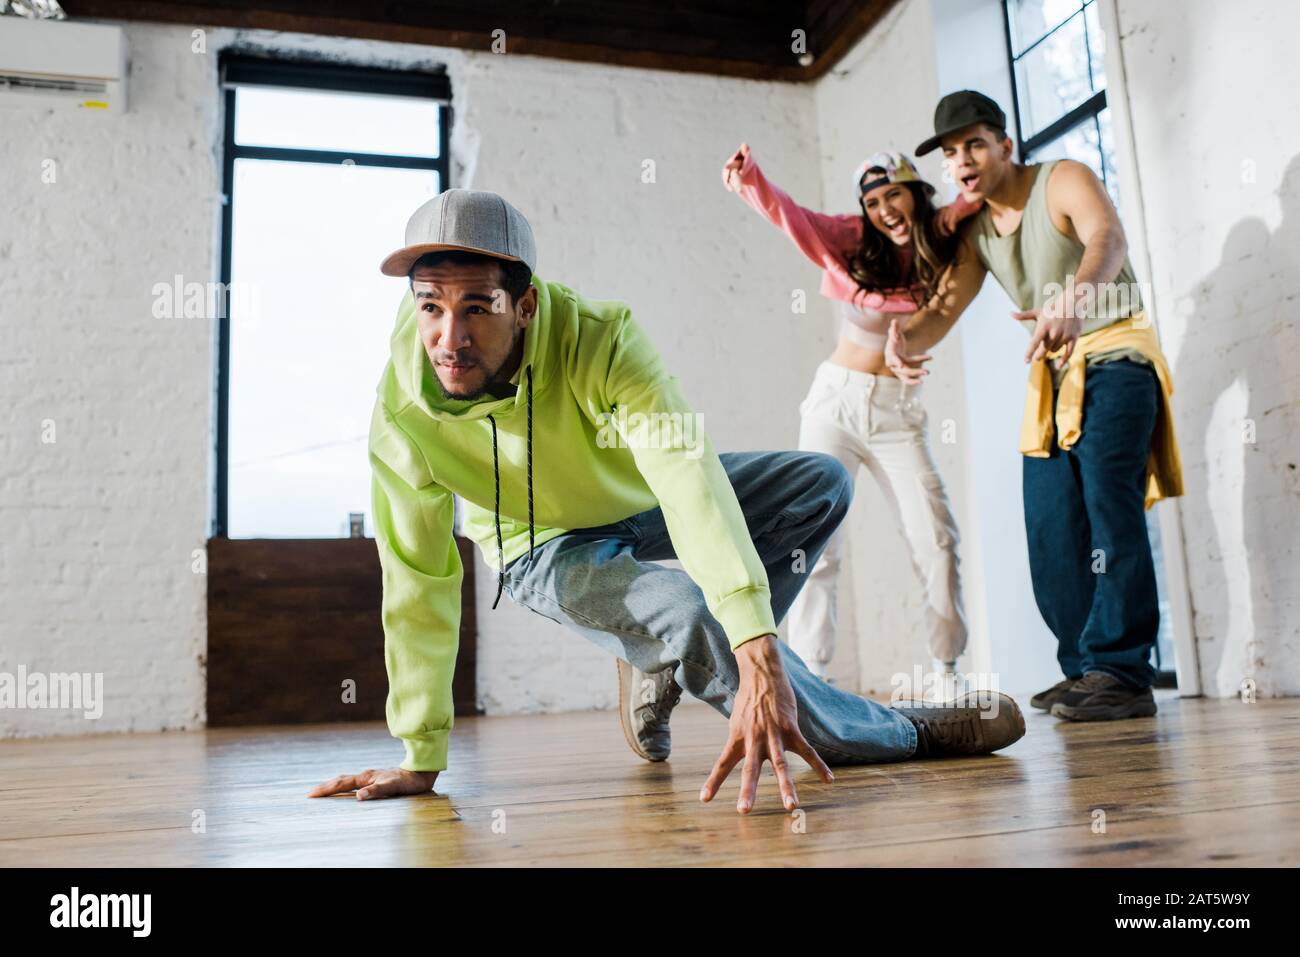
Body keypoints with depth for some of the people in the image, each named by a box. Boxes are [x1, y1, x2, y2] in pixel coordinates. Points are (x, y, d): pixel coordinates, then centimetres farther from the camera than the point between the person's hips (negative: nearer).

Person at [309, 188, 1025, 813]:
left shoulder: (598, 335, -34)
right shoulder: (403, 412, -27)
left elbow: (685, 465, -47)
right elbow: (418, 584, -18)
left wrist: (758, 651, -60)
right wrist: (421, 760, -13)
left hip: (643, 502, 2)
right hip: (548, 550, -2)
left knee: (823, 482, -11)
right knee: (686, 611, -31)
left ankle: (662, 671, -4)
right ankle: (901, 734, -9)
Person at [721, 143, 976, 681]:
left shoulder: (943, 254, 0)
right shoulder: (850, 242, -5)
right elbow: (788, 213, -19)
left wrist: (961, 209, -7)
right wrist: (748, 177, -39)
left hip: (898, 413, 2)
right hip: (836, 400, -1)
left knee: (936, 538, -1)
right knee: (817, 543, -6)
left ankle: (947, 668, 15)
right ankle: (809, 674, -3)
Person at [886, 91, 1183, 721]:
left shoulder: (1064, 180, -8)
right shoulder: (976, 232, 10)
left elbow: (1107, 240, -28)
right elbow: (943, 309, 1)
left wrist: (1074, 300, -51)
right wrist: (906, 339, -24)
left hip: (1114, 354, -6)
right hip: (1050, 375, 7)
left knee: (1108, 499, -22)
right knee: (1050, 527, 0)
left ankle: (1121, 671, -23)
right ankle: (1083, 668, 8)